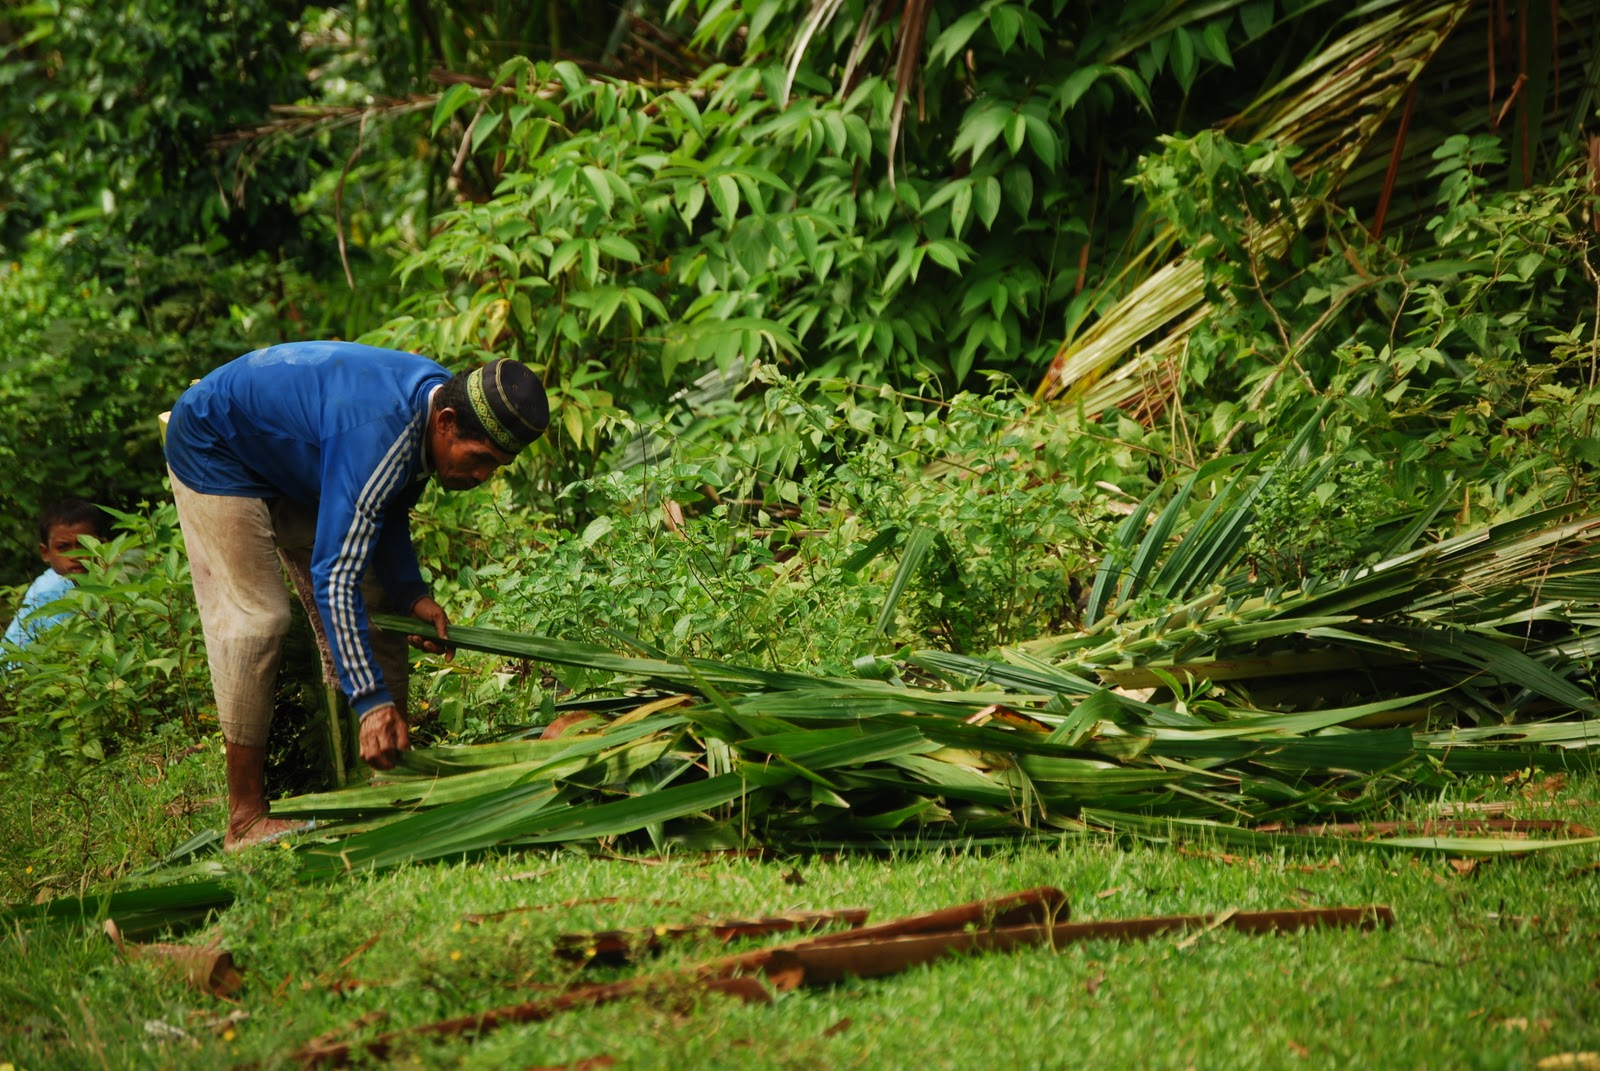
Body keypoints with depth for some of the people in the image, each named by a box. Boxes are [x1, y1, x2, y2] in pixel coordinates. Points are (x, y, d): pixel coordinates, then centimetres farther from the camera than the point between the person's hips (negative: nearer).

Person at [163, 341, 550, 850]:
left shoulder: (441, 396, -13)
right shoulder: (378, 436, -41)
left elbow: (387, 510, 4)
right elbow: (334, 576, -43)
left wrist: (411, 593, -11)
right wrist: (372, 702, -46)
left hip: (291, 459, 9)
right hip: (214, 450, -9)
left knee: (375, 608, 2)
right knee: (254, 616, -18)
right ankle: (246, 819, -14)